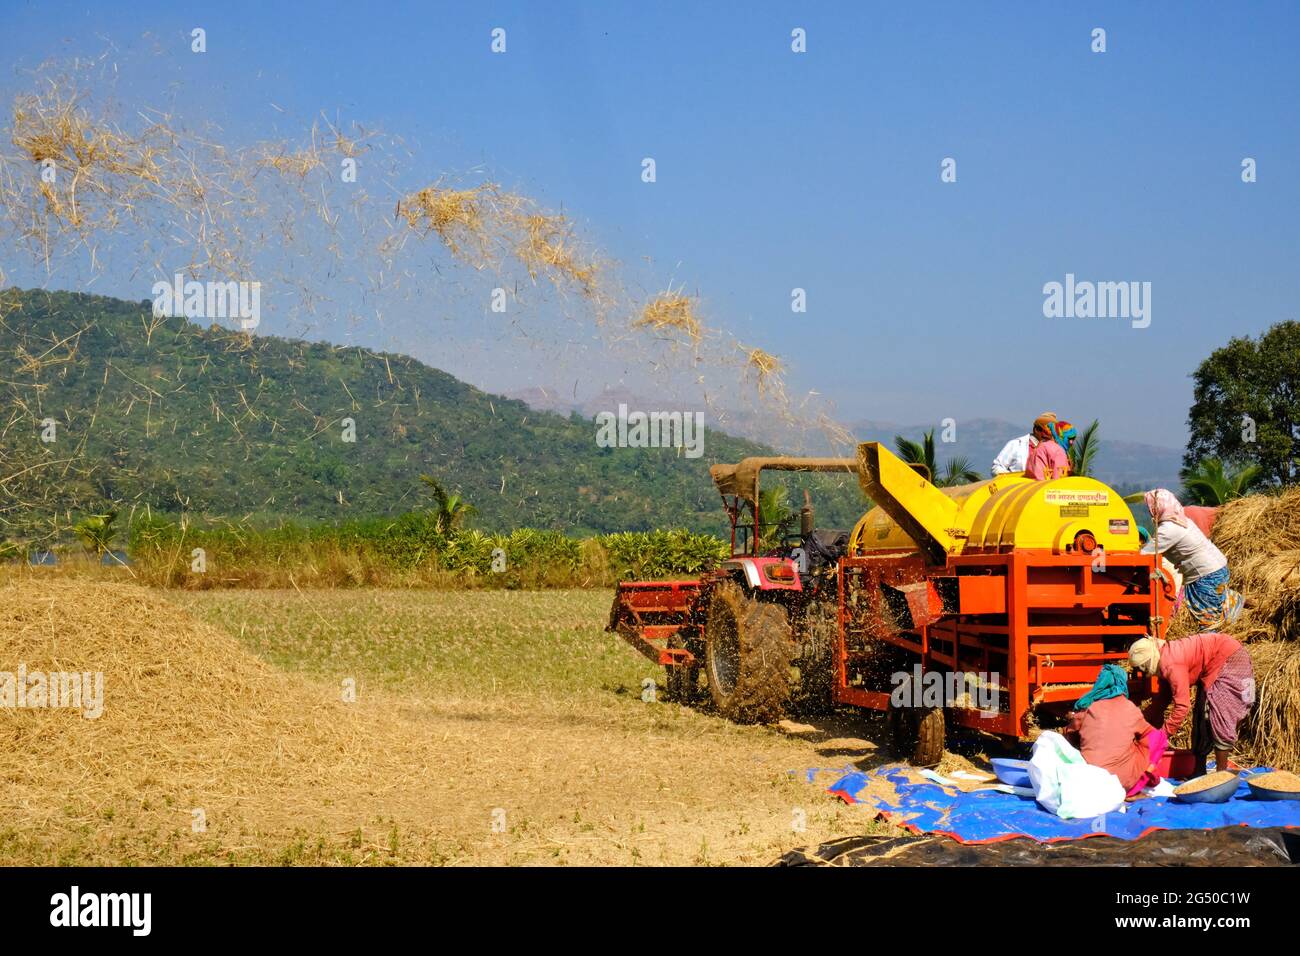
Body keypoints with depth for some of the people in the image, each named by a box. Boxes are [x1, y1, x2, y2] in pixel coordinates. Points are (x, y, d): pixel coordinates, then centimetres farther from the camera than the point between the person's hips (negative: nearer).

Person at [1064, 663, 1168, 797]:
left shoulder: (1086, 707, 3)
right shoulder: (1130, 708, 1)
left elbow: (1069, 737, 19)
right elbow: (1145, 732, 22)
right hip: (1123, 782, -4)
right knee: (1159, 736, 12)